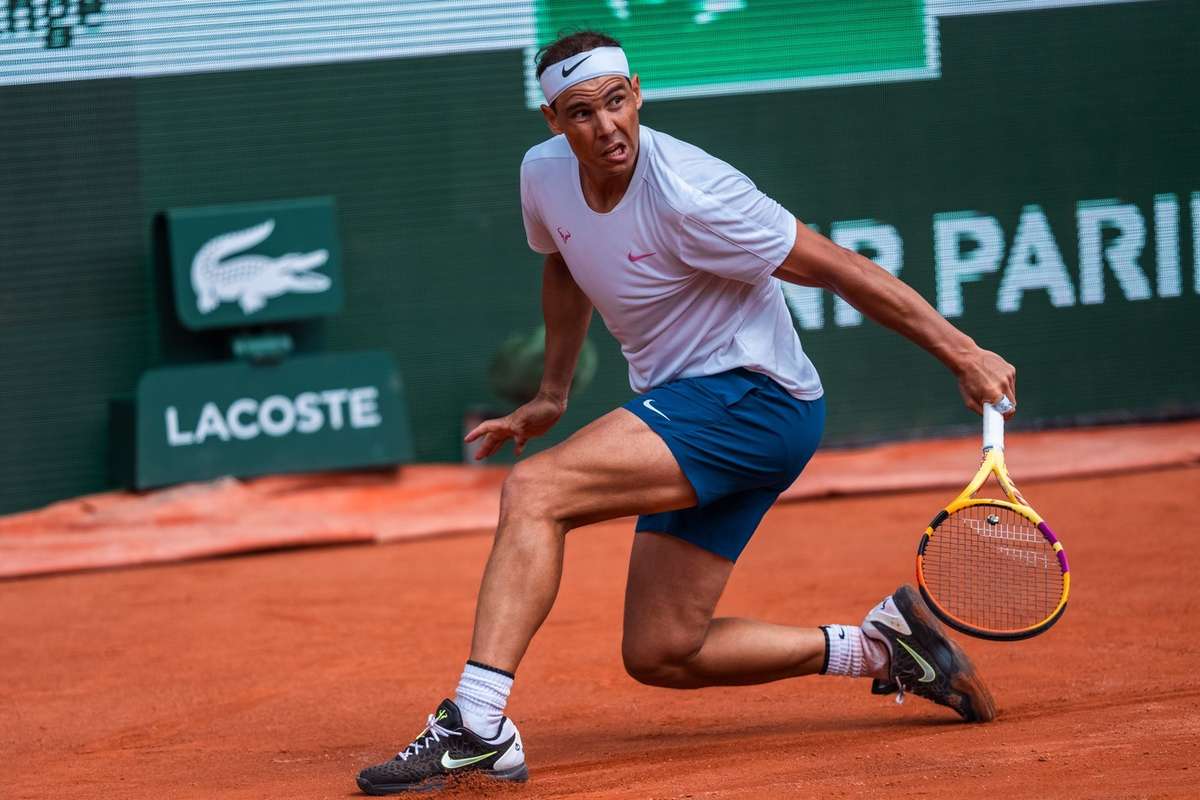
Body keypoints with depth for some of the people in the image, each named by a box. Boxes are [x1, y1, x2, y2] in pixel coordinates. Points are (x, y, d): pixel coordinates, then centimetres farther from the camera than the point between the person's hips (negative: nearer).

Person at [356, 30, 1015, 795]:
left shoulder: (688, 194, -22)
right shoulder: (545, 174, 0)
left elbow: (836, 267, -18)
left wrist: (961, 351, -18)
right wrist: (551, 396, 22)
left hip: (751, 398, -9)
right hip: (685, 412, 9)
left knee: (533, 493, -25)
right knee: (659, 657, 8)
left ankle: (478, 726, -32)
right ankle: (880, 644, 18)